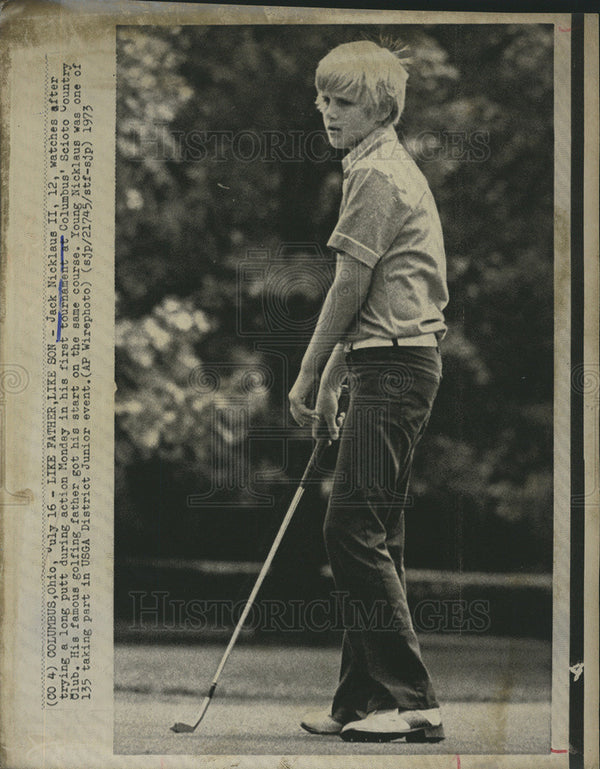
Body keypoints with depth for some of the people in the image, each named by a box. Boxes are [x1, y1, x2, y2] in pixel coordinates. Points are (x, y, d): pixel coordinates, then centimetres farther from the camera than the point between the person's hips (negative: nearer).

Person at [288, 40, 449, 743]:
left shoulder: (375, 174, -10)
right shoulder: (388, 168, 23)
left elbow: (350, 288, -12)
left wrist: (308, 374, -3)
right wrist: (331, 381, 23)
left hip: (393, 368, -11)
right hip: (402, 365, 11)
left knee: (354, 529, -13)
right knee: (374, 537, 10)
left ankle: (411, 702, -13)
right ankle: (364, 703, 14)